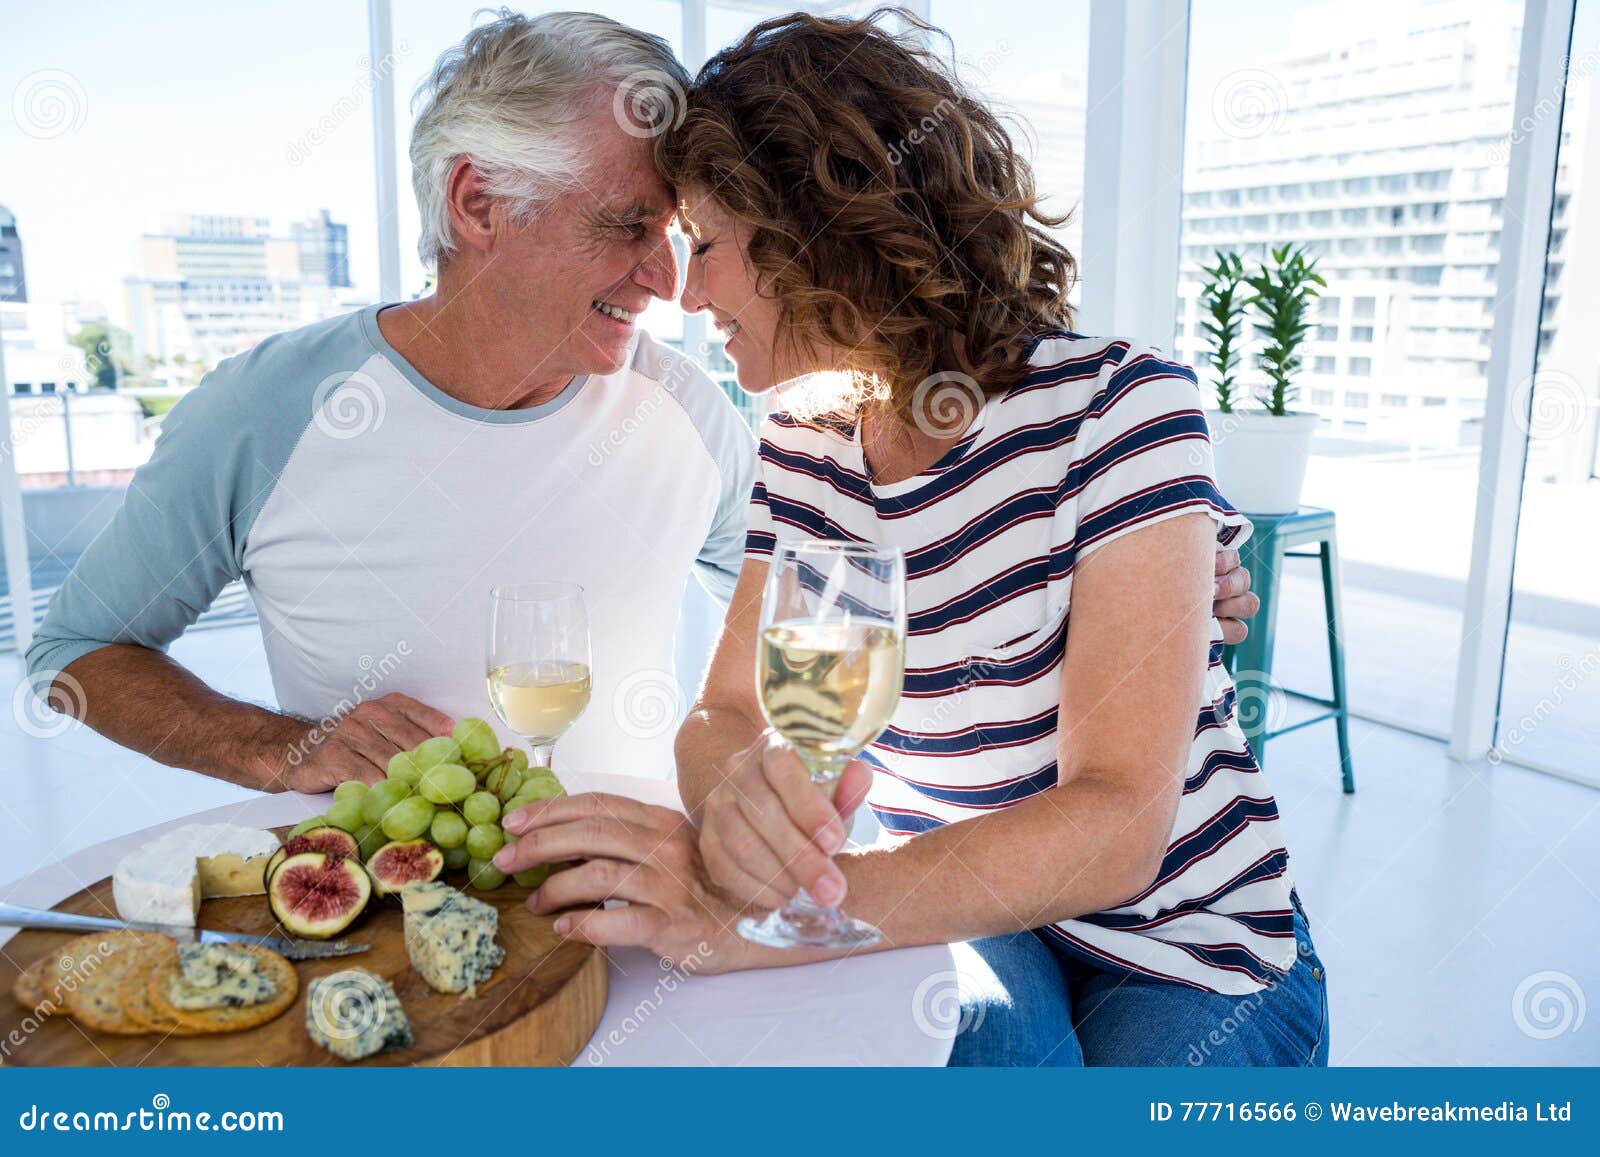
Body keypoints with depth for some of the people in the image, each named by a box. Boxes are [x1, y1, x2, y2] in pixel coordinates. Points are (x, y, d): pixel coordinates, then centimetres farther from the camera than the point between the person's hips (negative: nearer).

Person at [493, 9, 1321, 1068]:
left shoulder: (1115, 407, -19)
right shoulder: (803, 449, -2)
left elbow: (1117, 826, -28)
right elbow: (723, 713, -5)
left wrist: (760, 918, -39)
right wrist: (739, 787, -31)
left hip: (1184, 951, -2)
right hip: (957, 917, 3)